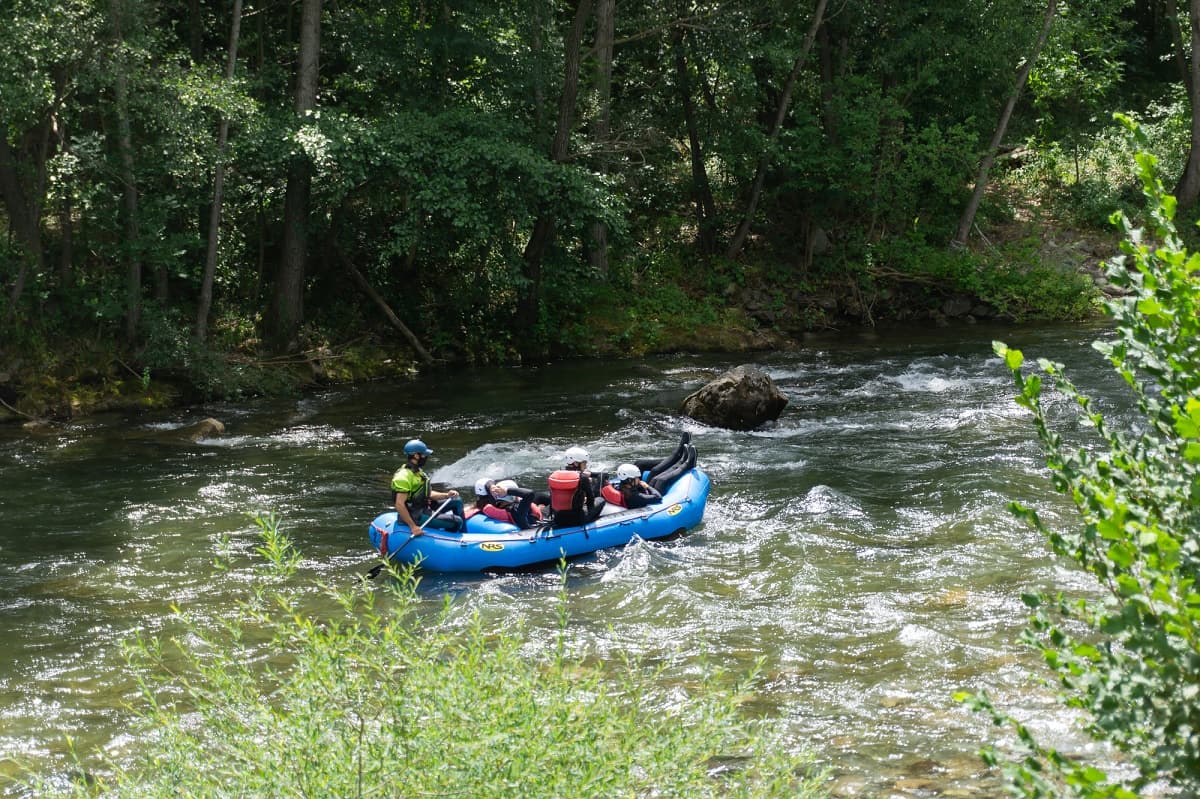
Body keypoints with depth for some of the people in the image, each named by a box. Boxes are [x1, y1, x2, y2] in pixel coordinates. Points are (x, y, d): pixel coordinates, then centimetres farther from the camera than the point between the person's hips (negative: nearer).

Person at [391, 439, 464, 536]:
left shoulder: (417, 471, 10)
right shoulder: (404, 476, -23)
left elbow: (427, 494, 14)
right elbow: (399, 505, -28)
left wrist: (447, 495, -2)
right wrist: (413, 527, -29)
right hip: (416, 516, -11)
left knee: (457, 501, 18)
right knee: (456, 522, -16)